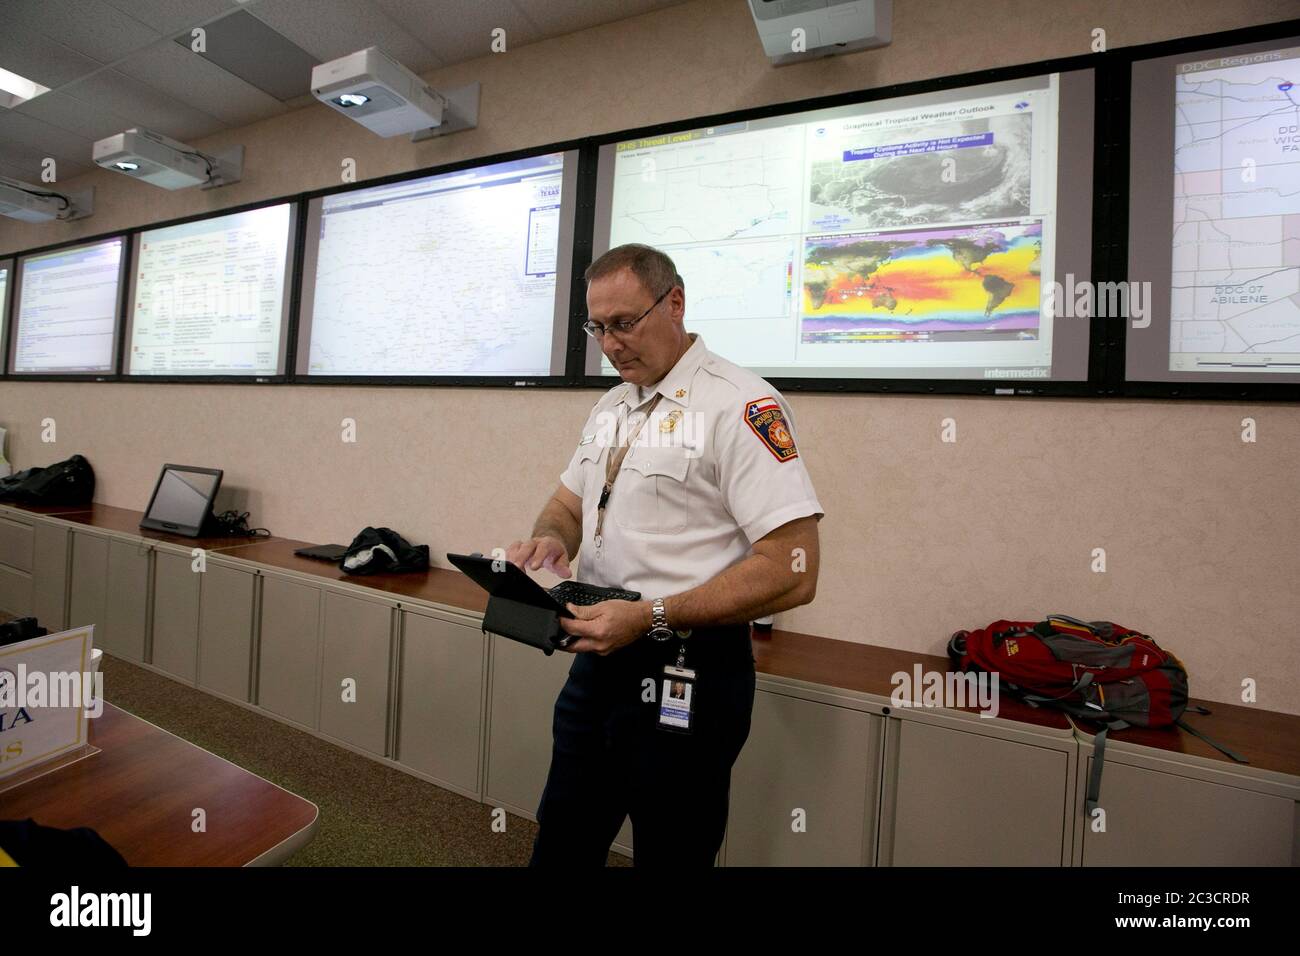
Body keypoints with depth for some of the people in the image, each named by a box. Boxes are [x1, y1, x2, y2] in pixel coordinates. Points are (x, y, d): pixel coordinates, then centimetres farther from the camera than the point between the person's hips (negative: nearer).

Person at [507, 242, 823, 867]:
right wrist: (551, 538, -6)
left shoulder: (739, 406, -17)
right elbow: (569, 503, 18)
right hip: (599, 656, 7)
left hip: (685, 674, -7)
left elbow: (792, 572, -22)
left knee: (668, 850, 16)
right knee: (562, 844, 23)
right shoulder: (610, 407, 9)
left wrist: (651, 618, -25)